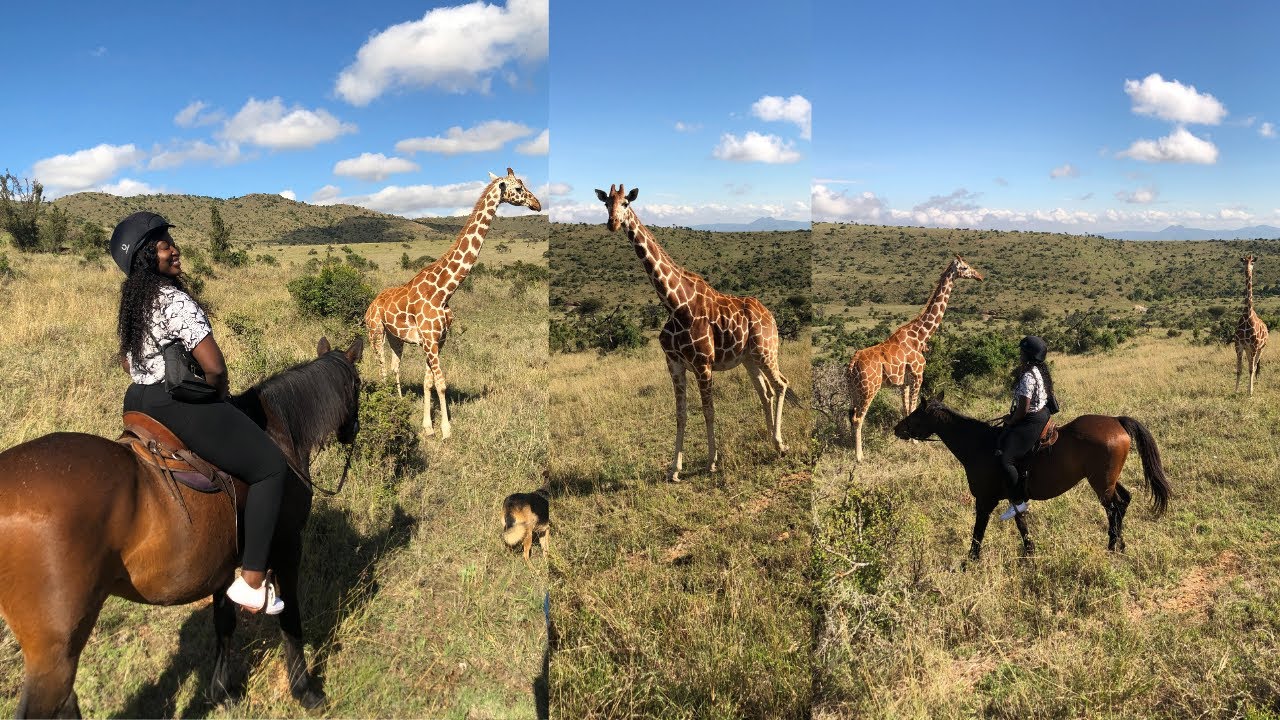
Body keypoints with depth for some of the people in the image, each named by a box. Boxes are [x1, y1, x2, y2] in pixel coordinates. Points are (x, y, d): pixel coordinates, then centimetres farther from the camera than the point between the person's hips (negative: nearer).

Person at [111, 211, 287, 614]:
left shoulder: (131, 299, 10)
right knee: (271, 466, -5)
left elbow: (126, 361, 22)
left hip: (137, 403, 10)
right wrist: (219, 392, -3)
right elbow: (214, 366, -22)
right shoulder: (175, 300, -19)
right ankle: (251, 583, -9)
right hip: (180, 409, -10)